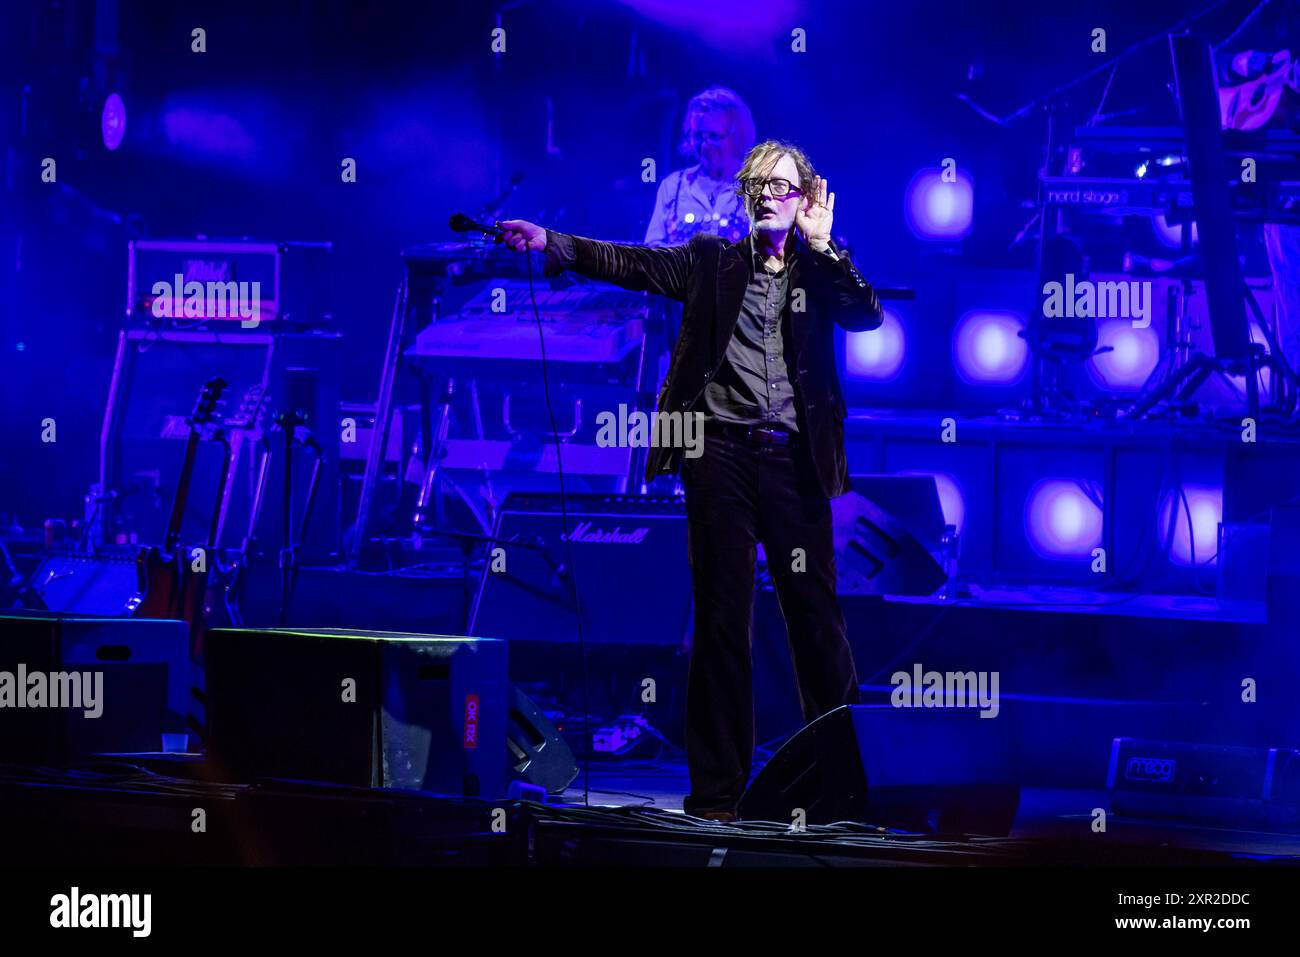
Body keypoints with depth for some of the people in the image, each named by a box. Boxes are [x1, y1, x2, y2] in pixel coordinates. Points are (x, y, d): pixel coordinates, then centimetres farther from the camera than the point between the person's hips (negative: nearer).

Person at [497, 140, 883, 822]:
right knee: (721, 619, 1)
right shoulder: (713, 261, 12)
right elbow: (629, 264, 4)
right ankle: (718, 790, 5)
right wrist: (549, 243, -8)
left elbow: (867, 316, -3)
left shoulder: (820, 274, 13)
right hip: (720, 451, 0)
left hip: (793, 458, 0)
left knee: (815, 612, -2)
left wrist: (821, 246, -6)